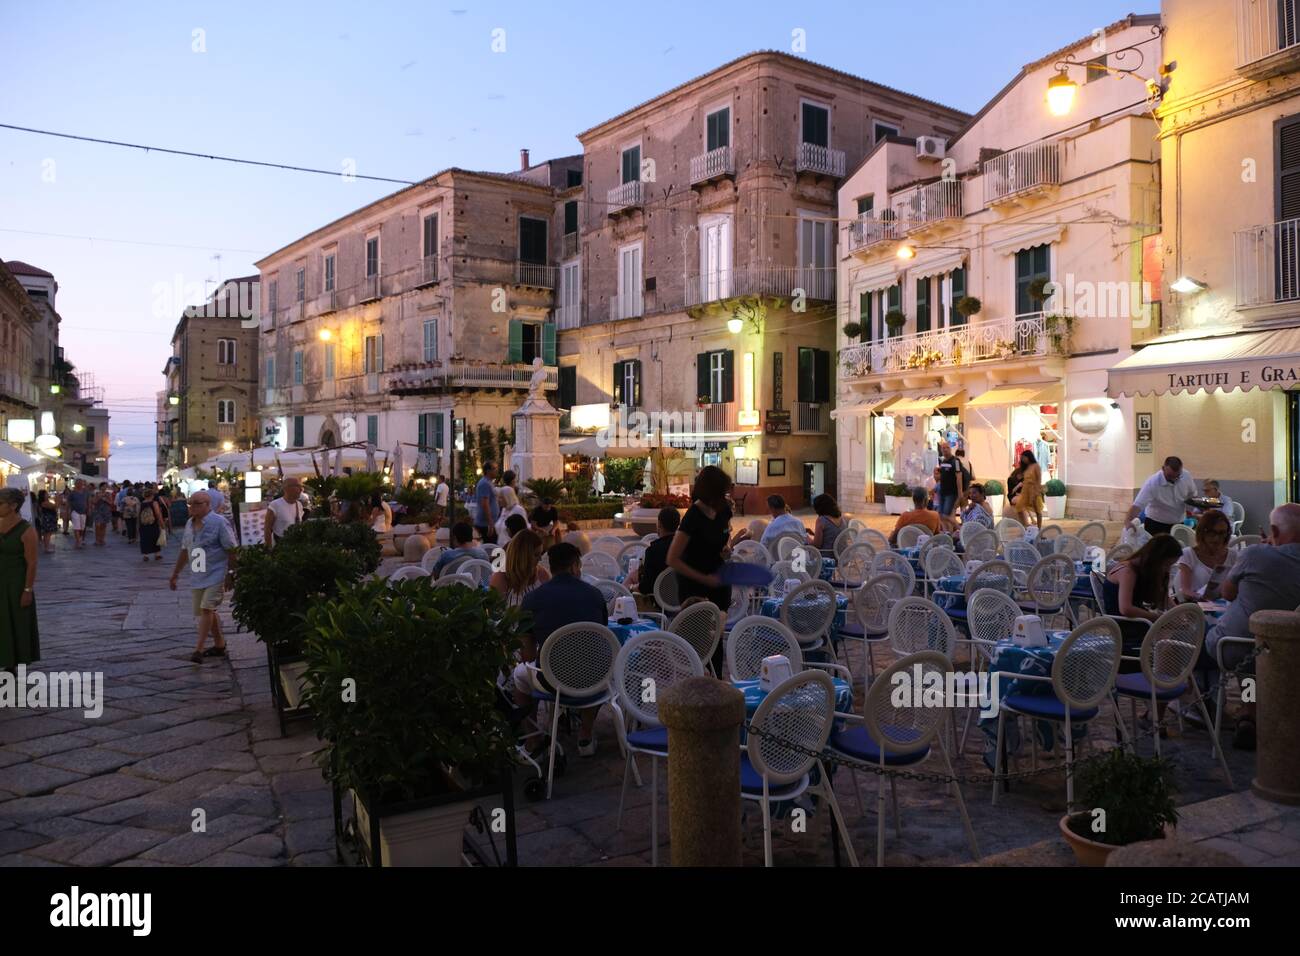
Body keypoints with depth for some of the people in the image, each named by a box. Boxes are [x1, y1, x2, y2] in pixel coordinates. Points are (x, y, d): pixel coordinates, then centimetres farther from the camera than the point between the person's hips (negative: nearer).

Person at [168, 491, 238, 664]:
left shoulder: (219, 523, -11)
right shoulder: (189, 524, 11)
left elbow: (232, 550, -11)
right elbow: (184, 551, 20)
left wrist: (231, 573, -14)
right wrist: (175, 574, 22)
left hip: (216, 576, -7)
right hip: (197, 577, 7)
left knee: (206, 609, -15)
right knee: (207, 611, 12)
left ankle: (198, 650, -13)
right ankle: (219, 645, 26)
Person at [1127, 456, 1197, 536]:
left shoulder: (1186, 476, -14)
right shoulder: (1152, 483, -28)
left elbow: (1192, 495, 6)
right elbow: (1137, 505, -34)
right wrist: (1128, 522, -49)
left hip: (1178, 523, 4)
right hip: (1155, 523, -4)